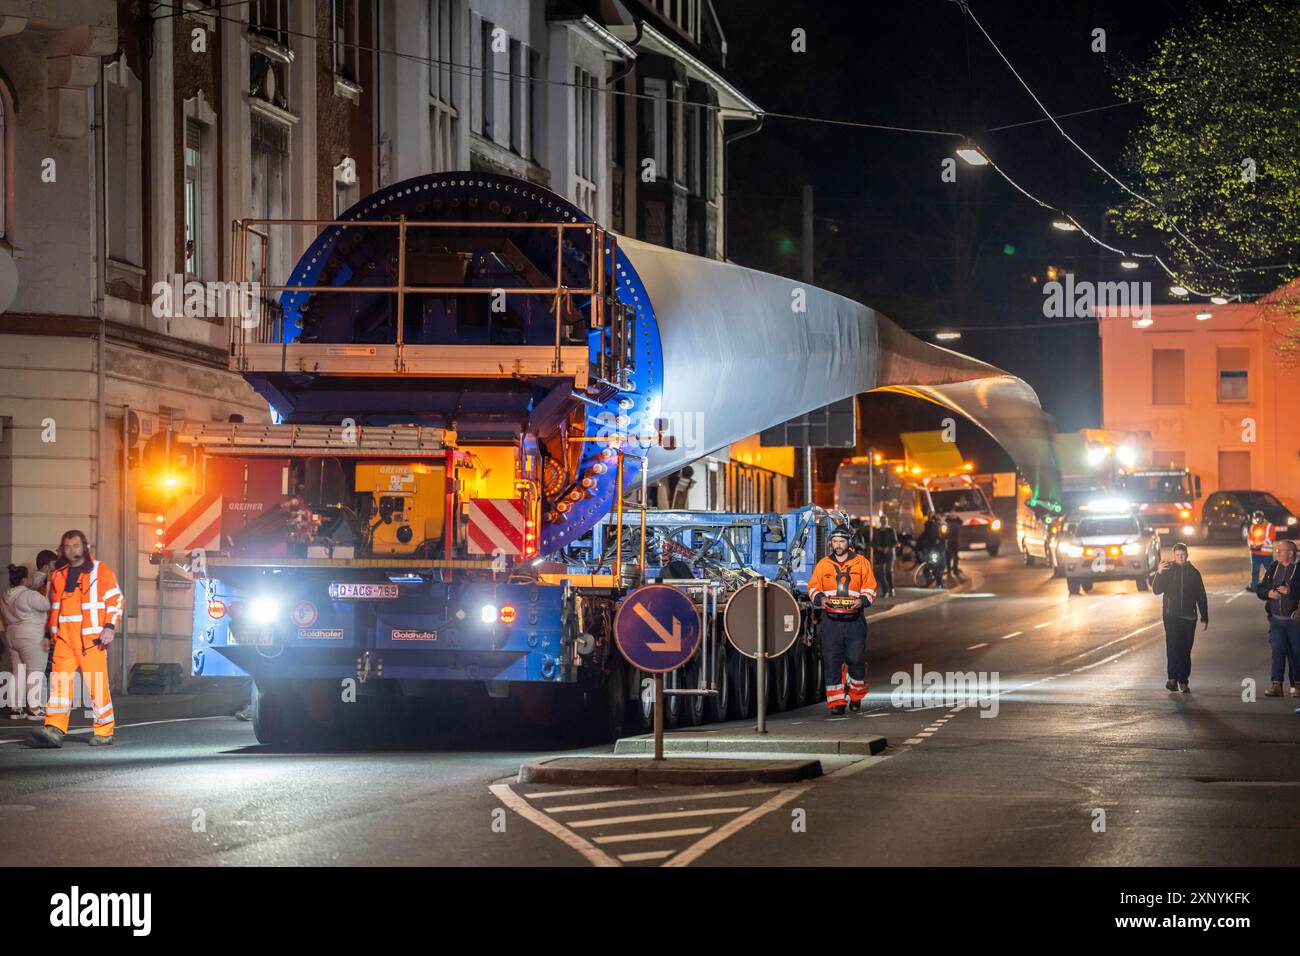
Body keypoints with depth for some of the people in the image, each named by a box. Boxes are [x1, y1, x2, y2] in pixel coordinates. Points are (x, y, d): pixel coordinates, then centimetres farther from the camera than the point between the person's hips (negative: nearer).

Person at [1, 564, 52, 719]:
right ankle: (35, 709, -11)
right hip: (32, 638, -8)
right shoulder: (29, 595, -13)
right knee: (35, 672, -6)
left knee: (17, 673, 8)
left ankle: (17, 708, 6)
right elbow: (49, 606, -10)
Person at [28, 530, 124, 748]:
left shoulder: (100, 571, 3)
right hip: (64, 638, 4)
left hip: (91, 638, -4)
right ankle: (55, 730, -17)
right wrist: (51, 633, 24)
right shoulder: (58, 576, 19)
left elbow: (115, 600, 0)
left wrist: (110, 627, -10)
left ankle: (104, 732, 5)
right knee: (59, 680, -9)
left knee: (97, 684, -5)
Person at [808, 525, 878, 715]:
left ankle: (856, 696, 21)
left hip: (854, 620, -1)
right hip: (830, 619, 1)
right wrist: (820, 598, -10)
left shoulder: (861, 563, 6)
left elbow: (870, 587, 6)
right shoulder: (823, 564, 9)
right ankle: (836, 702, -2)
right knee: (831, 660, -5)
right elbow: (813, 587, 11)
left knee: (856, 658, -1)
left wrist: (862, 600, -13)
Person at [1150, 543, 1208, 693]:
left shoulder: (1193, 572, 7)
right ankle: (1172, 678, -20)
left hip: (1189, 617, 2)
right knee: (1173, 646, -16)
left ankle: (1183, 681, 9)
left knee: (1186, 650, 3)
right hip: (1171, 615, -2)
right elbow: (1156, 590, -6)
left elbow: (1201, 597, 11)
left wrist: (1204, 618, 7)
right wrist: (1159, 573, -22)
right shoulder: (1167, 570, 3)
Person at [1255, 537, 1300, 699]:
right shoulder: (1273, 568, 9)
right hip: (1276, 619, 4)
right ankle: (1276, 685, -4)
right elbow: (1259, 590, 13)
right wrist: (1268, 593, -7)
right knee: (1278, 651, -3)